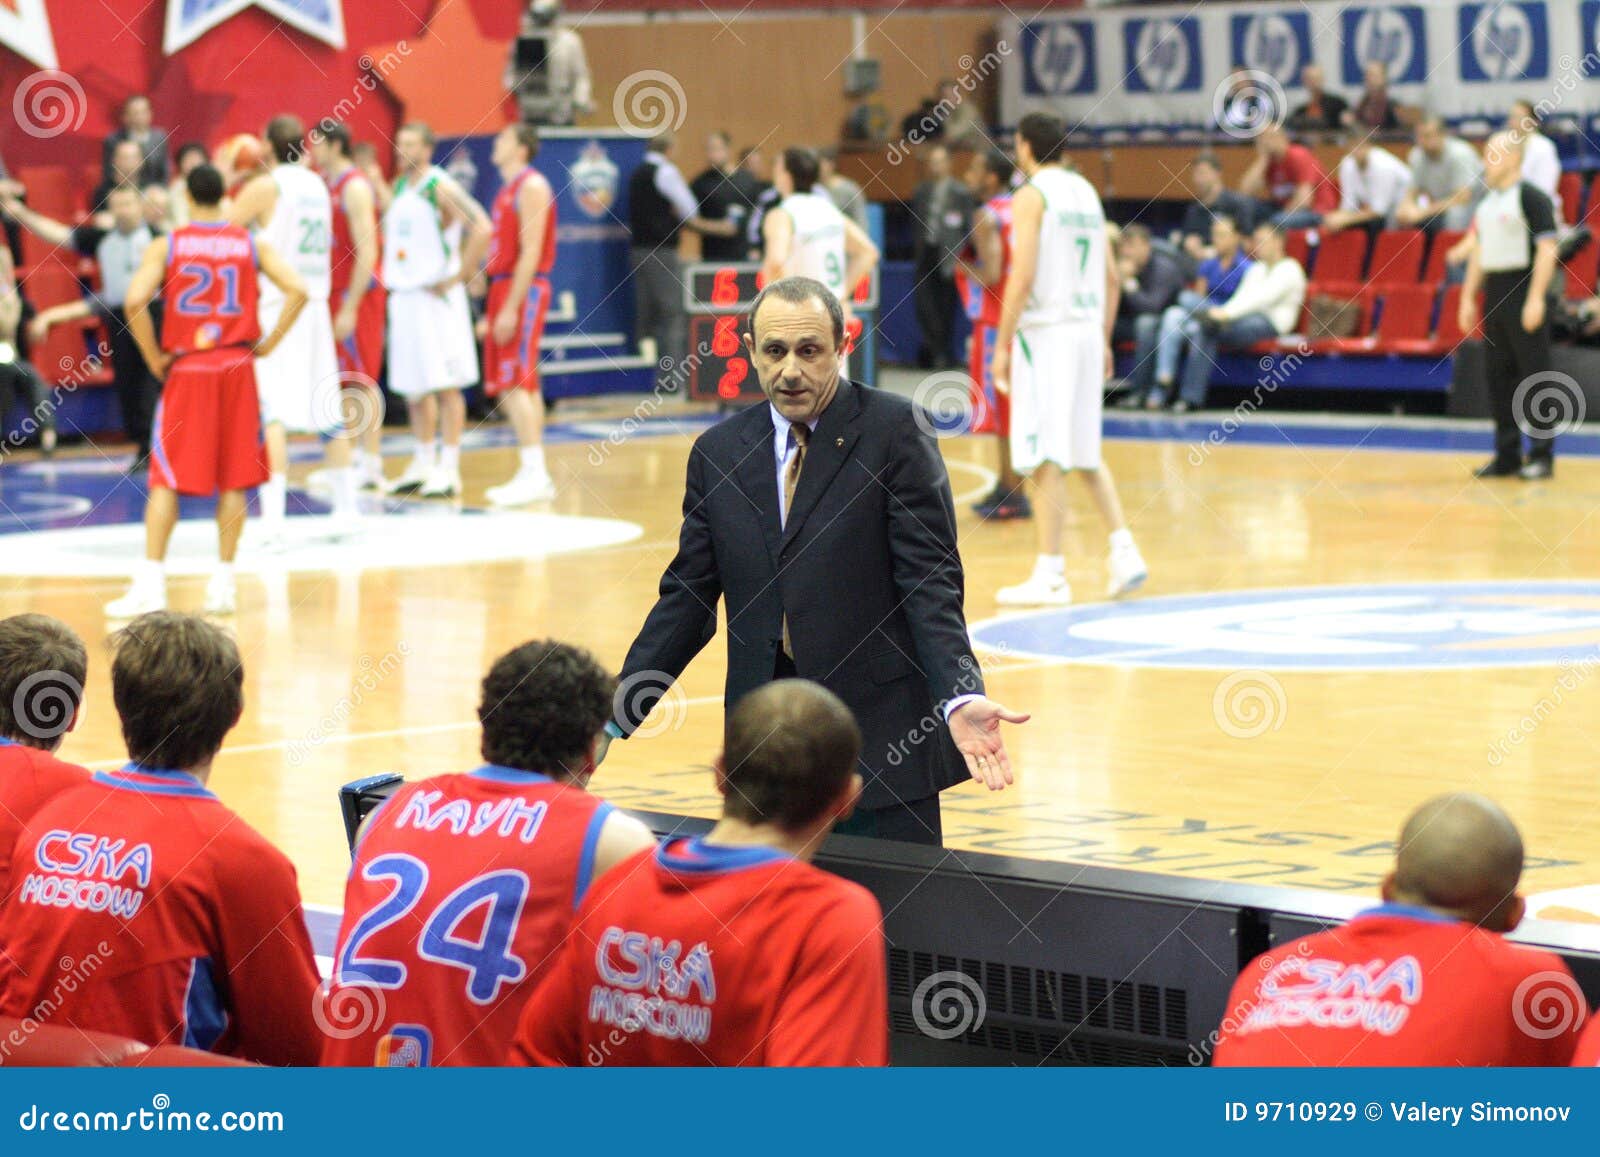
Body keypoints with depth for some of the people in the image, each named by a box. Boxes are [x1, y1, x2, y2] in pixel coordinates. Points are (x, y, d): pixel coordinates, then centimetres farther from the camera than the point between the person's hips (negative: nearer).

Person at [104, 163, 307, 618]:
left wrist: (154, 358, -2)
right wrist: (269, 343, 2)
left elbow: (135, 301, -14)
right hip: (237, 368, 2)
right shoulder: (251, 244, 4)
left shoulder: (166, 245, -1)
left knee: (166, 479, 2)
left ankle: (150, 584, -6)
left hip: (186, 371, -1)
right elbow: (297, 291, -7)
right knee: (234, 479, 8)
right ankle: (223, 584, 8)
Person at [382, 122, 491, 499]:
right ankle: (422, 464, 21)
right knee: (413, 387, 12)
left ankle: (449, 469, -3)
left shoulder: (441, 188, -12)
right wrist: (393, 275, 15)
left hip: (436, 297, -8)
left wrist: (459, 276, -19)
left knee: (445, 385, -5)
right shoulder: (398, 188, 12)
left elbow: (482, 228, -22)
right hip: (403, 295, 8)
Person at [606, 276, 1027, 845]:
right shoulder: (717, 452, 10)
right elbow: (687, 596, 11)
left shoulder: (894, 430, -2)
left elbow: (931, 579, -8)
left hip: (880, 729, -3)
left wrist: (960, 696, -22)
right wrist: (616, 716, 4)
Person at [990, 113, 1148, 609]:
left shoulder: (1032, 195, -8)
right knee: (1085, 453, 17)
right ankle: (1125, 552, 9)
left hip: (1045, 332, -7)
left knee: (1046, 459, -5)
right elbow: (1111, 279, 15)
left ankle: (1050, 576, -4)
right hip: (1087, 331, 7)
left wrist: (1002, 344, -14)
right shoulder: (1087, 193, 14)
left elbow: (1023, 276, -17)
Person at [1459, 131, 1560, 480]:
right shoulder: (1486, 203, 14)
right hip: (1494, 295, 8)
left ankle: (1542, 455, 0)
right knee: (1497, 374, 8)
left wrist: (1535, 299, -21)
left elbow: (1547, 249, -15)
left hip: (1523, 293, -8)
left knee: (1533, 373, -5)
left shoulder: (1531, 198, -10)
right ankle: (1507, 454, 14)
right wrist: (1468, 298, 15)